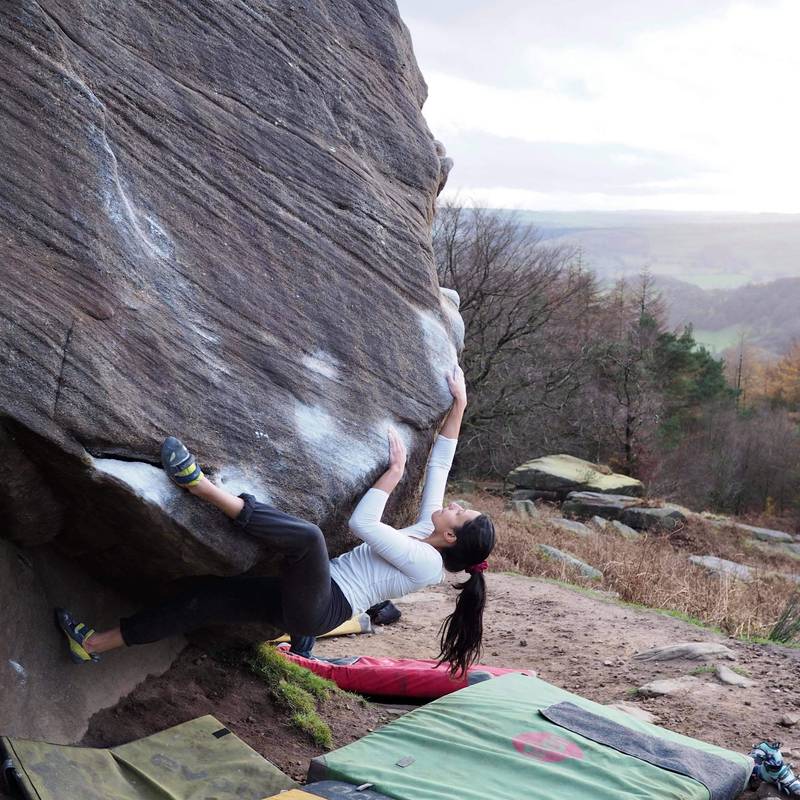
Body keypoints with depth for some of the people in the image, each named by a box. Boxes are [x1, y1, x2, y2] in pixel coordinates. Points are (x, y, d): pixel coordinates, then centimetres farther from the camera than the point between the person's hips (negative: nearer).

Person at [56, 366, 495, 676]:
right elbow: (439, 463, 16)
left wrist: (394, 471, -8)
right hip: (308, 601, 9)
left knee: (307, 535, -35)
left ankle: (203, 485, -35)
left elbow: (362, 523, -20)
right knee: (207, 597, 0)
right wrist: (458, 406, 16)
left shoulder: (426, 563, -13)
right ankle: (95, 643, 2)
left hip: (319, 608, -9)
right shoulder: (427, 531, 12)